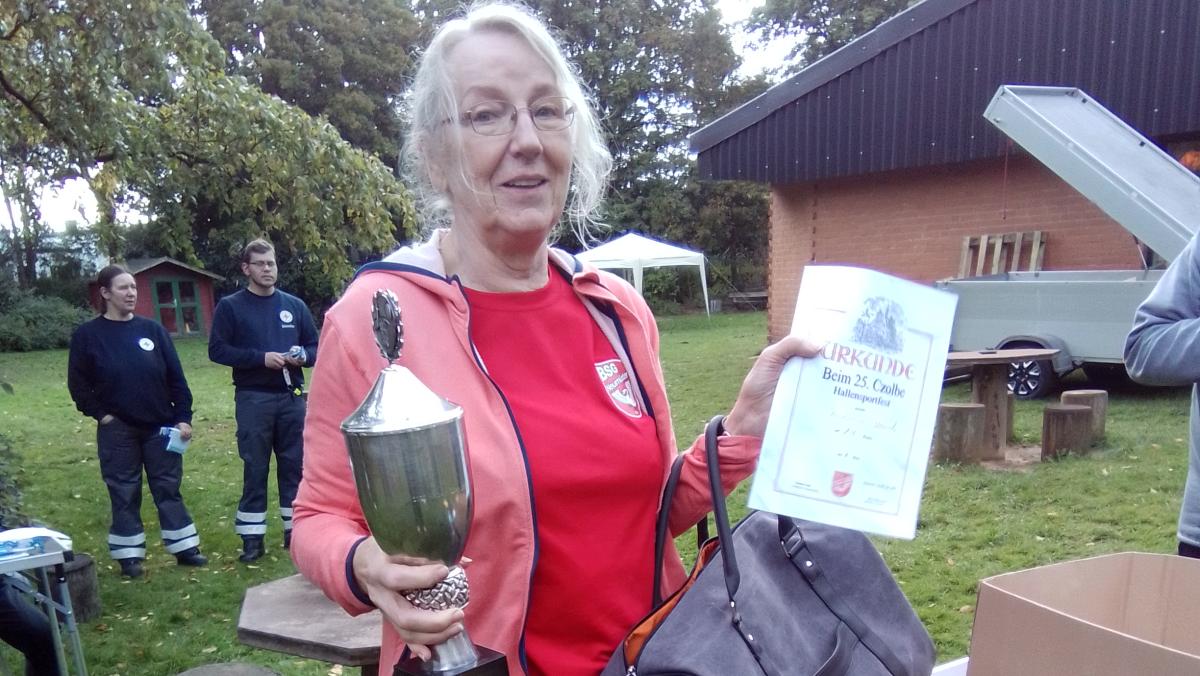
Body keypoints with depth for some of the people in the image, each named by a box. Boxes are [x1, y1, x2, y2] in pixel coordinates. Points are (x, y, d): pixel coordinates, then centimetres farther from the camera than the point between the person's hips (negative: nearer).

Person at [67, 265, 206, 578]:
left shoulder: (152, 330, 3)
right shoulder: (87, 335, -3)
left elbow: (176, 377, 2)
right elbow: (78, 384, 1)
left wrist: (183, 417, -3)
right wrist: (100, 414, -7)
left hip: (160, 427, 2)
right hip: (117, 430, -2)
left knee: (169, 488, 8)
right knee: (124, 493, 7)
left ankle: (185, 548, 15)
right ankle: (129, 555, 17)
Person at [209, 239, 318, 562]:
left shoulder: (295, 305, 9)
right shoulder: (230, 306, 1)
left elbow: (315, 347, 14)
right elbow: (217, 350, -5)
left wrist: (302, 356, -9)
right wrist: (261, 357, -15)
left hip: (292, 397, 3)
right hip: (253, 399, -3)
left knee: (294, 464, 9)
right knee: (255, 469, 3)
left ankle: (295, 529, 20)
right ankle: (252, 537, 13)